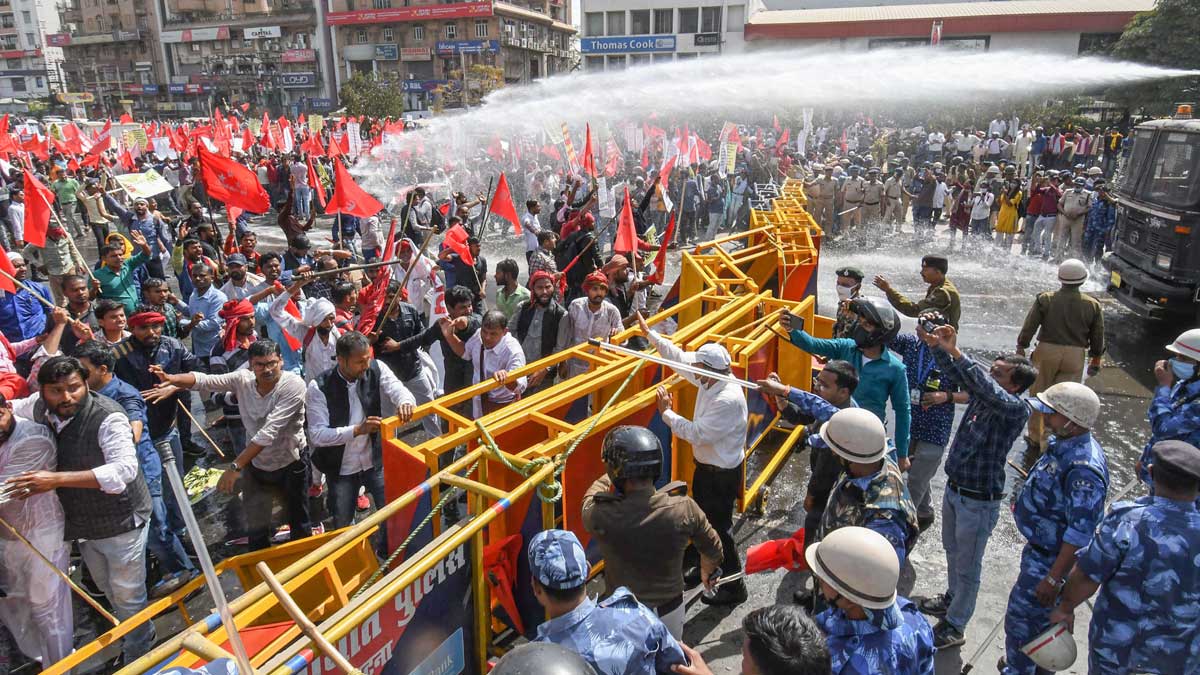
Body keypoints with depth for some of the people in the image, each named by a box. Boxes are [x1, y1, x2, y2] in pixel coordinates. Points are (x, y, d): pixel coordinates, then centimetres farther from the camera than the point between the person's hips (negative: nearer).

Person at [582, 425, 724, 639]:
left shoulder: (601, 516, -29)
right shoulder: (684, 507, -23)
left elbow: (590, 500, -2)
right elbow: (712, 550, -4)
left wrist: (612, 475, 12)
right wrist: (706, 572, 18)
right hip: (672, 610, 2)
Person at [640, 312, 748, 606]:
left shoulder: (728, 399, -33)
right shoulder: (710, 380, -7)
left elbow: (696, 434, -31)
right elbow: (679, 357, 6)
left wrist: (667, 413, -22)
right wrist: (649, 333, 9)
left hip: (722, 473, -9)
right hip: (705, 464, 9)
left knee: (720, 527, 5)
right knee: (703, 519, 25)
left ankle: (735, 587, 23)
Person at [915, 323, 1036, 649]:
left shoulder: (1017, 409, -24)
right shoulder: (984, 395, -3)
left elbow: (988, 389, -42)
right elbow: (957, 374, -5)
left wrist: (955, 351, -49)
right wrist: (936, 346, -23)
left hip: (978, 502, -7)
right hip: (954, 488, 8)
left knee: (967, 565, 11)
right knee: (952, 551, 27)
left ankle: (954, 626, 28)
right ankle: (952, 598, 51)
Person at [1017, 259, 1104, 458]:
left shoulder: (1045, 299, -7)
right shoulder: (1093, 305, -1)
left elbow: (1028, 328, -5)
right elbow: (1098, 337, 5)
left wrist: (1020, 350, 5)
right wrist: (1095, 360, 17)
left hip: (1046, 352, 0)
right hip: (1075, 356, 0)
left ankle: (1035, 439, 26)